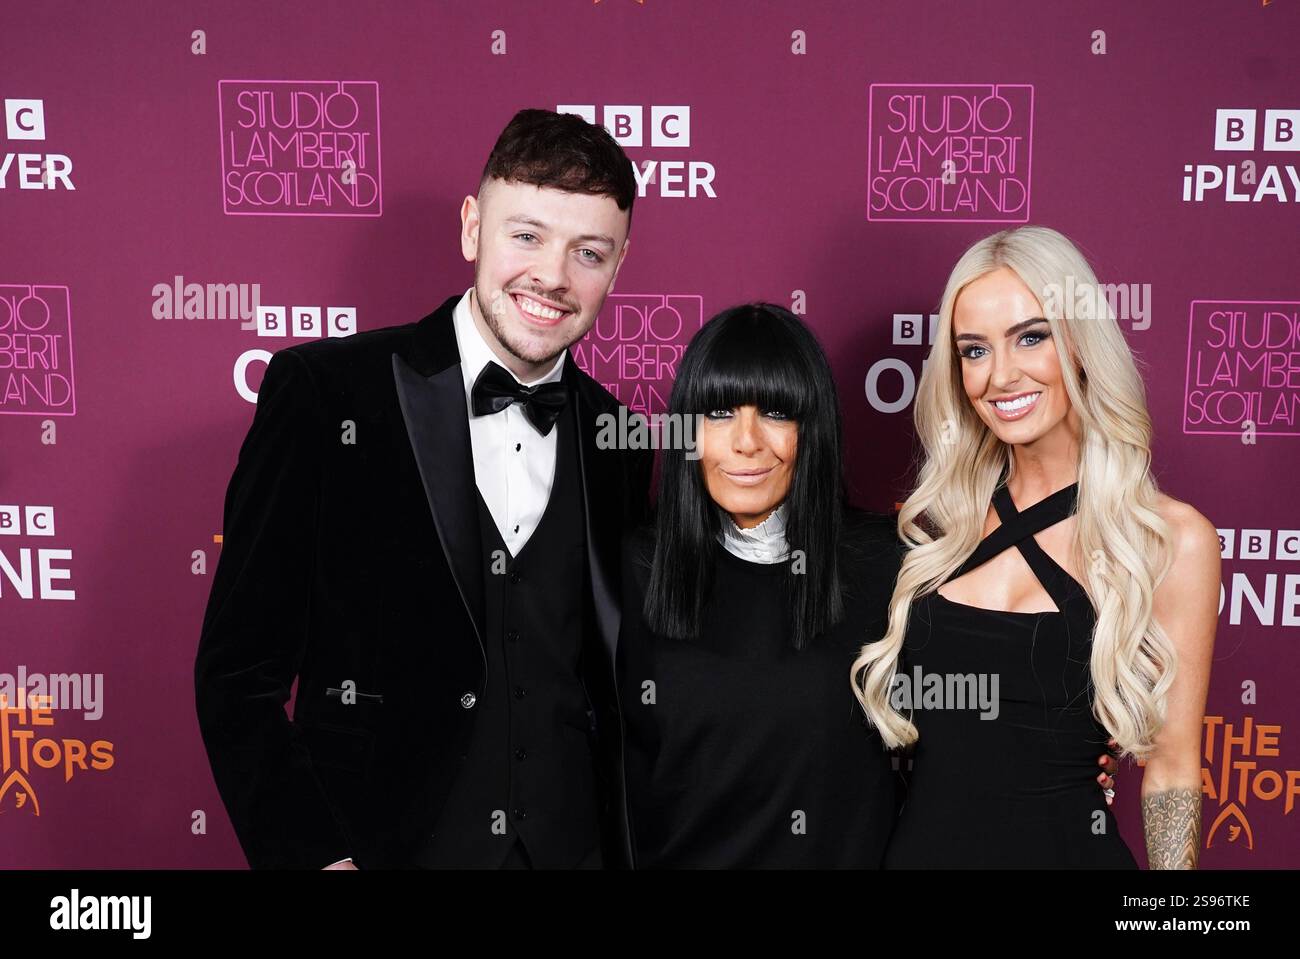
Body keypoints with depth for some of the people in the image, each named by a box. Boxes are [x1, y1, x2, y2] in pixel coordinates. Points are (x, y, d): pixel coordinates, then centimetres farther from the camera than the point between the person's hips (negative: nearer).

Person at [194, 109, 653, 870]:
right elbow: (238, 672, -9)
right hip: (379, 845, -3)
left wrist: (620, 848, 0)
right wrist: (314, 857, -15)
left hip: (574, 850, 4)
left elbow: (610, 688, 9)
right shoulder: (323, 392, -9)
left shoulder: (617, 441, 2)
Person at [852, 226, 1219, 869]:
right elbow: (890, 715, 7)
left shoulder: (1172, 537, -11)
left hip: (1063, 845, -3)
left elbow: (1171, 769, -5)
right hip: (922, 841, 3)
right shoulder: (932, 516, -1)